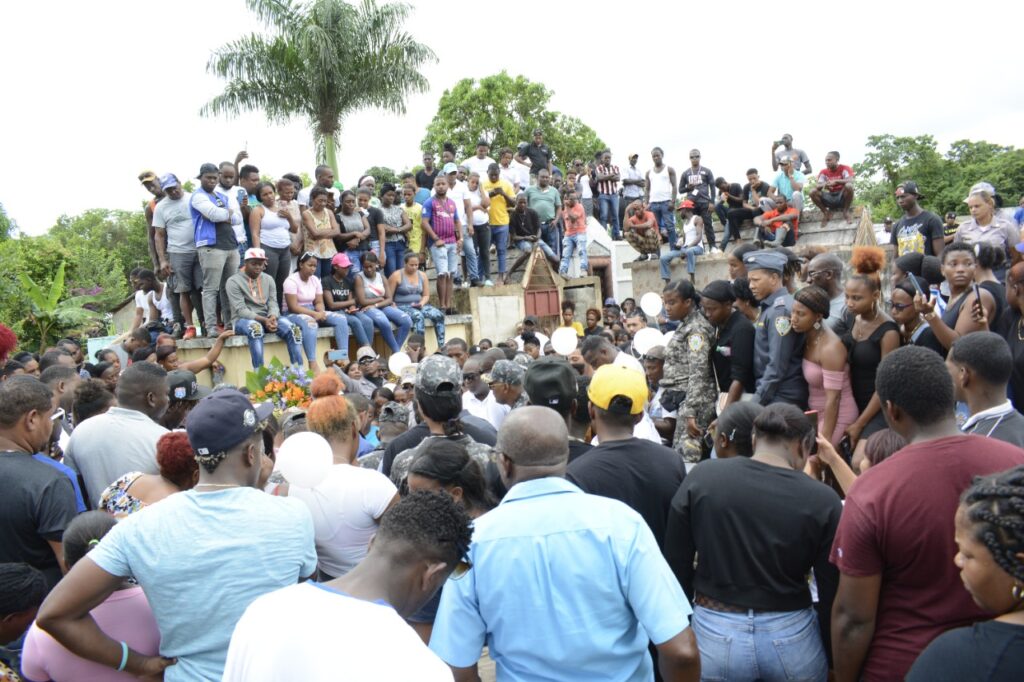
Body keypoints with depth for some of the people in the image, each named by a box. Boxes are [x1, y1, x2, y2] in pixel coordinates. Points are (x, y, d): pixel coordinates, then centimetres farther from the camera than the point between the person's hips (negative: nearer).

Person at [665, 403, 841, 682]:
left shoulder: (701, 477, -9)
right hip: (792, 637, 0)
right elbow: (833, 594, -5)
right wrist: (833, 659, 10)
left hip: (713, 634, 0)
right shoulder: (823, 500, -11)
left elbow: (676, 565, -3)